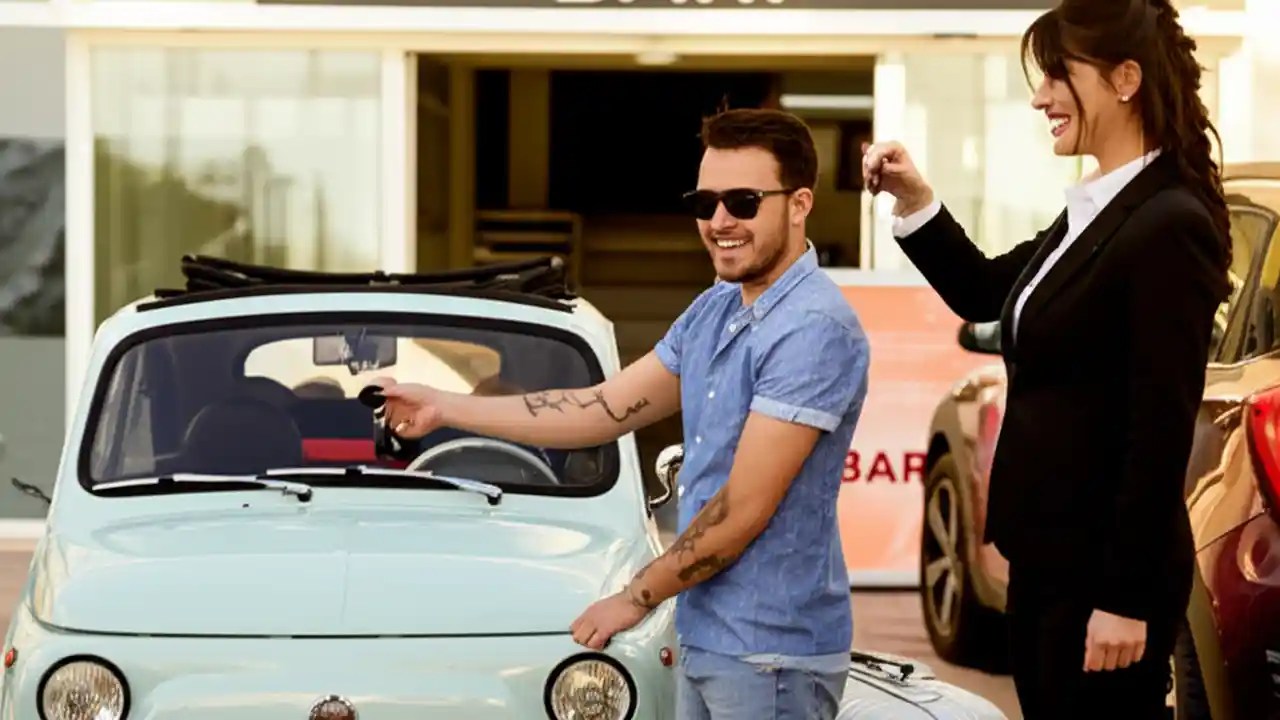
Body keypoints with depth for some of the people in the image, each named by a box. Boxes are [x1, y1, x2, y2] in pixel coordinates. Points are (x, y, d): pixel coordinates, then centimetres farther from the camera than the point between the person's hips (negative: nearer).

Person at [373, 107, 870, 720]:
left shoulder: (814, 330, -19)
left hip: (771, 654, -8)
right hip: (705, 640, 8)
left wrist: (636, 598, -10)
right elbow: (604, 410, 14)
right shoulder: (713, 311, 11)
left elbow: (743, 509, -20)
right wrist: (444, 407, 12)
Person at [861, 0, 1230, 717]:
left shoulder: (1169, 226, -17)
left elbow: (1162, 429, -20)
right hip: (1045, 559, 9)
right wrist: (914, 200, 10)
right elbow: (984, 293, 26)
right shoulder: (1091, 211, 10)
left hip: (1107, 571, -9)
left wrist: (1128, 600, -21)